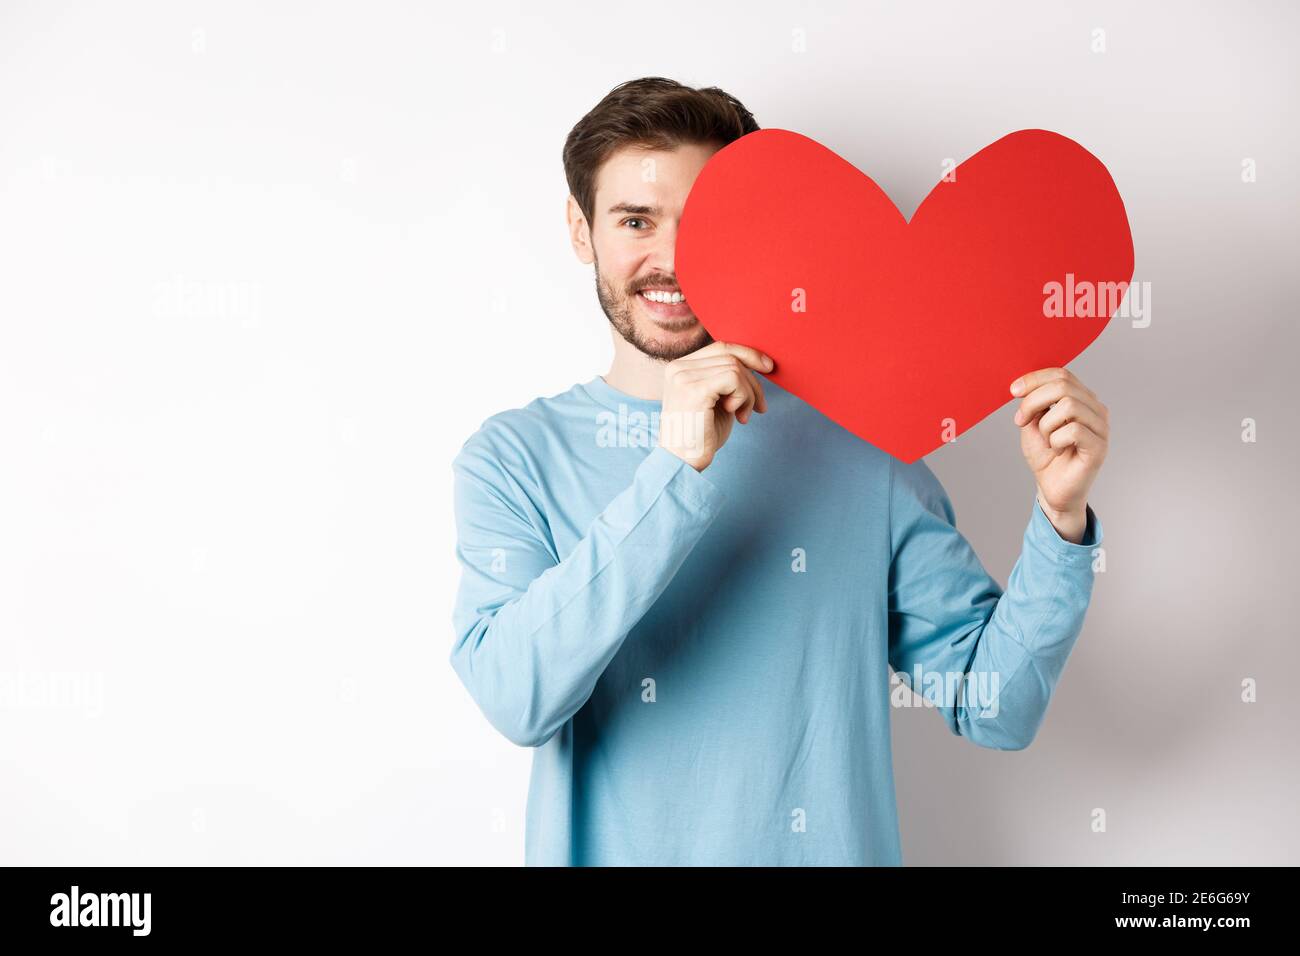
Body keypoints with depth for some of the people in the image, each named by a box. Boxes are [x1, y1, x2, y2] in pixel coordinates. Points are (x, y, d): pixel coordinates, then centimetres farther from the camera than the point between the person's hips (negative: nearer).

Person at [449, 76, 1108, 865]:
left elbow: (993, 711, -7)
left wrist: (1059, 517, -20)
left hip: (838, 847, 1)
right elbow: (514, 697, -23)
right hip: (608, 850, 0)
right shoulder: (514, 455, -8)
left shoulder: (859, 445, -7)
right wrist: (676, 471, -29)